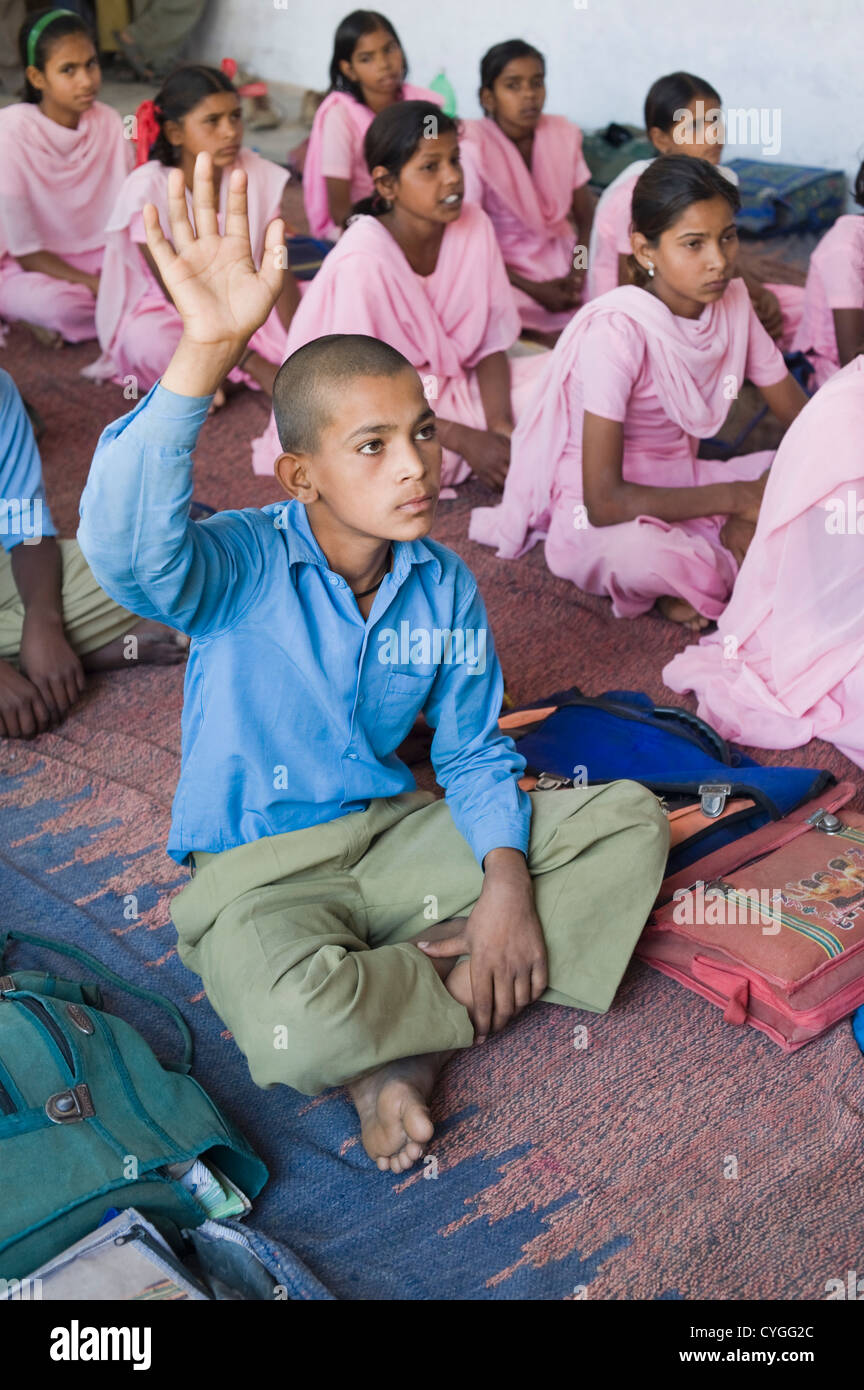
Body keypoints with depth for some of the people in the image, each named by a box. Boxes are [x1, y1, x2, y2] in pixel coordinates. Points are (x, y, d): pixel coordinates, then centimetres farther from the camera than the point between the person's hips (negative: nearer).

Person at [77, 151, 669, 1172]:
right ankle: (469, 989, -3)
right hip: (259, 868, -5)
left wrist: (507, 882, -14)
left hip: (397, 835, 6)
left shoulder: (445, 587, -2)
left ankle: (403, 1041, -13)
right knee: (301, 1034, -39)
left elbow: (474, 753, 4)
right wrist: (207, 349, -51)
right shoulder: (241, 566, -17)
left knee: (629, 821, -7)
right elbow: (127, 546, -41)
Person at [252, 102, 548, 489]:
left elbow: (491, 344, -1)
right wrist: (463, 439, -23)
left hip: (448, 389, 5)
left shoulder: (473, 226, -8)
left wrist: (500, 424, -19)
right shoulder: (361, 263, -25)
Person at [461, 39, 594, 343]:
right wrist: (535, 290, -16)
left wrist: (578, 272, -13)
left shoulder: (563, 134, 5)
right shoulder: (475, 145, -11)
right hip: (507, 272, -5)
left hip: (562, 258, 5)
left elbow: (586, 218, 7)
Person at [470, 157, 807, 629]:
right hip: (599, 519, -6)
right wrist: (738, 496, -24)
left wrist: (761, 505, -19)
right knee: (640, 552, -41)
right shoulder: (617, 330, -23)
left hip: (682, 487, 7)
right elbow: (604, 502, -28)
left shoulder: (733, 303, -3)